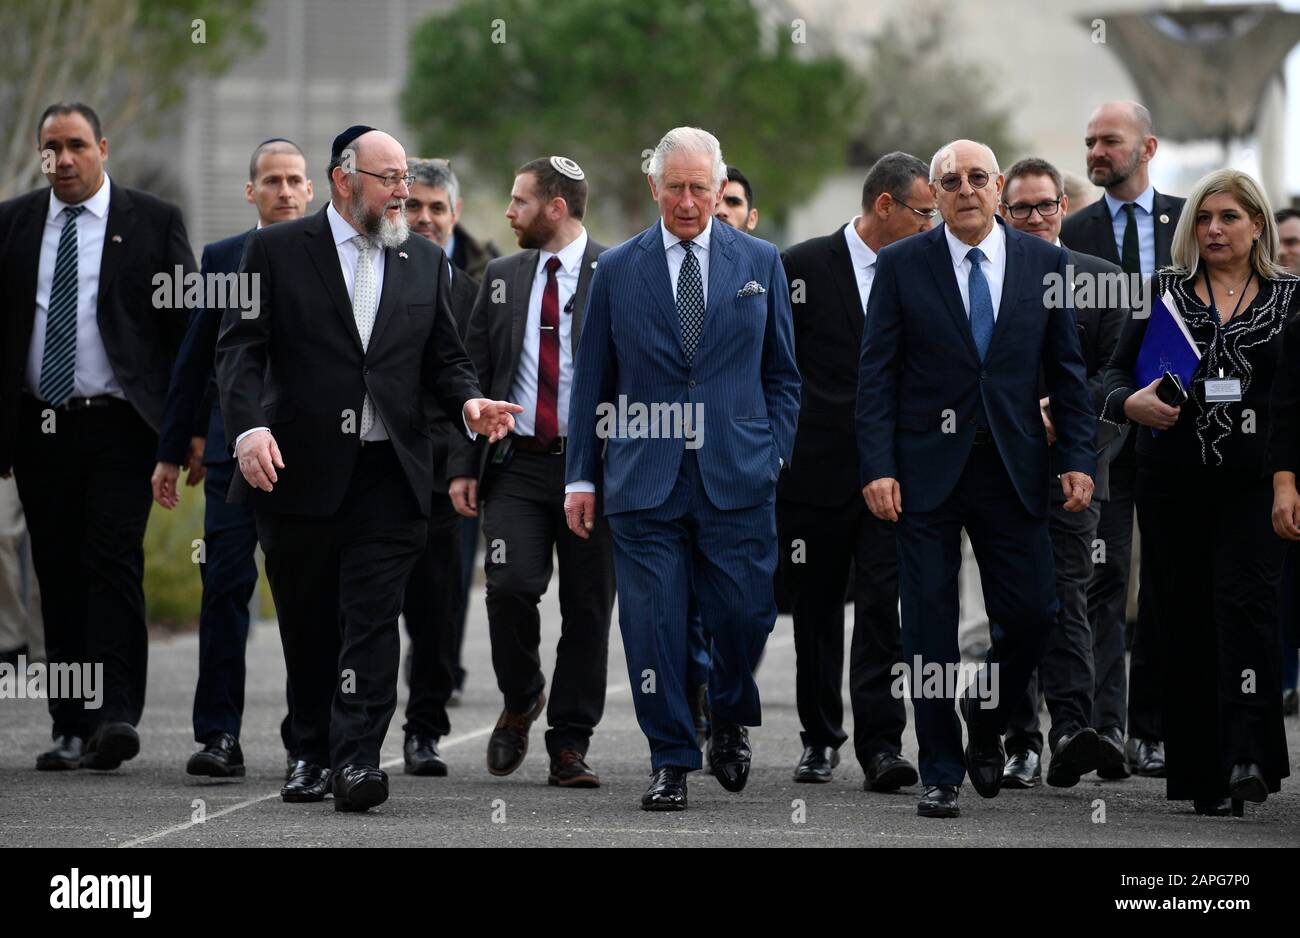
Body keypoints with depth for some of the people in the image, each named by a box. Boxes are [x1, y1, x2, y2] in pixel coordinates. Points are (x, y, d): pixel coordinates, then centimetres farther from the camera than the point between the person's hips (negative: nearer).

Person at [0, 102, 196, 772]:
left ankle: (118, 716, -16)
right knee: (58, 577, 5)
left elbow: (187, 326, 3)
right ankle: (72, 729, 10)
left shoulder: (153, 222, 2)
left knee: (114, 564, -13)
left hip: (119, 426, -3)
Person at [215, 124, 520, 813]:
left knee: (372, 616, -10)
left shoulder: (425, 261, 13)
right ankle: (312, 755, 21)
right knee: (307, 622, 8)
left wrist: (469, 402, -7)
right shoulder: (277, 250, 2)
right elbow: (241, 348, -4)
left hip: (389, 472, 1)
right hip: (299, 469, -1)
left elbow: (444, 359, 15)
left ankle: (356, 757, -15)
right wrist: (248, 427, -20)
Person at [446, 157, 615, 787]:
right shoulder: (502, 278, 11)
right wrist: (463, 465, 4)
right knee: (511, 585, -15)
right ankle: (520, 701, 11)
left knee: (587, 610, 1)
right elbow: (474, 375, 13)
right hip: (516, 464, 2)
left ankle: (569, 746, 11)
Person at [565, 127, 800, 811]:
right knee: (652, 624, -3)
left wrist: (774, 455, 3)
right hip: (645, 482, 0)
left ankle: (730, 719, 25)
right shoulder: (617, 269, 7)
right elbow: (591, 383, 9)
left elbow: (780, 373, 13)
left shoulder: (759, 263, 9)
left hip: (737, 478, 0)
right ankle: (671, 761, 6)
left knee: (745, 614, -3)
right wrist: (581, 477, 5)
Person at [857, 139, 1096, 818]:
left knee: (1031, 615, -1)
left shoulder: (1044, 263, 5)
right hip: (927, 469, -1)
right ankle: (941, 773, 9)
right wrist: (878, 469, -10)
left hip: (1012, 470, 2)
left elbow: (1066, 371, 8)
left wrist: (1078, 458, -1)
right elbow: (877, 375, -1)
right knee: (930, 628, 0)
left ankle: (985, 724, 28)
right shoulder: (902, 266, 1)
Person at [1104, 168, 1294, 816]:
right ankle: (1206, 779, 8)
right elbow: (1115, 374, 7)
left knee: (1244, 602, -18)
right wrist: (1131, 402, -15)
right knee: (1186, 622, 3)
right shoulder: (1164, 293, 9)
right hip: (1173, 484, 2)